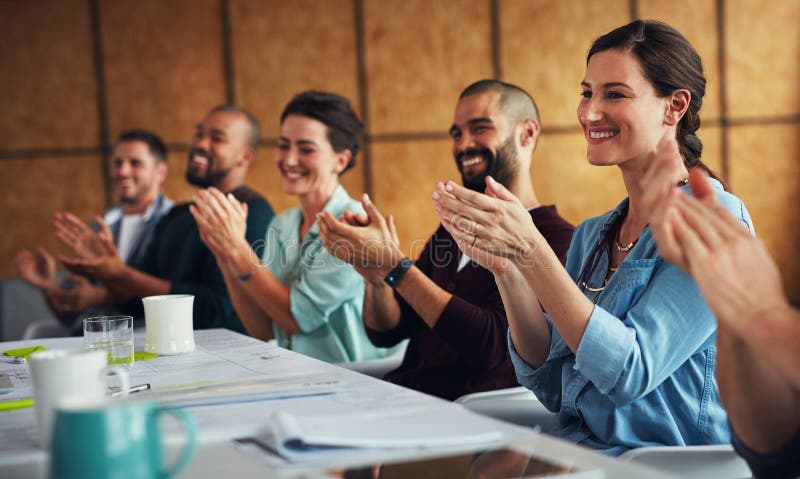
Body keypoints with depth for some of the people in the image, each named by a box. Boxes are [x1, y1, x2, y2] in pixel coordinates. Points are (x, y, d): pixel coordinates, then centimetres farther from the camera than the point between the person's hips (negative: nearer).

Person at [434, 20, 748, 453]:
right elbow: (550, 388, 6)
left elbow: (629, 373, -19)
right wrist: (506, 268, -6)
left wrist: (531, 251, -23)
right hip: (573, 454, 6)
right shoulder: (591, 235, 11)